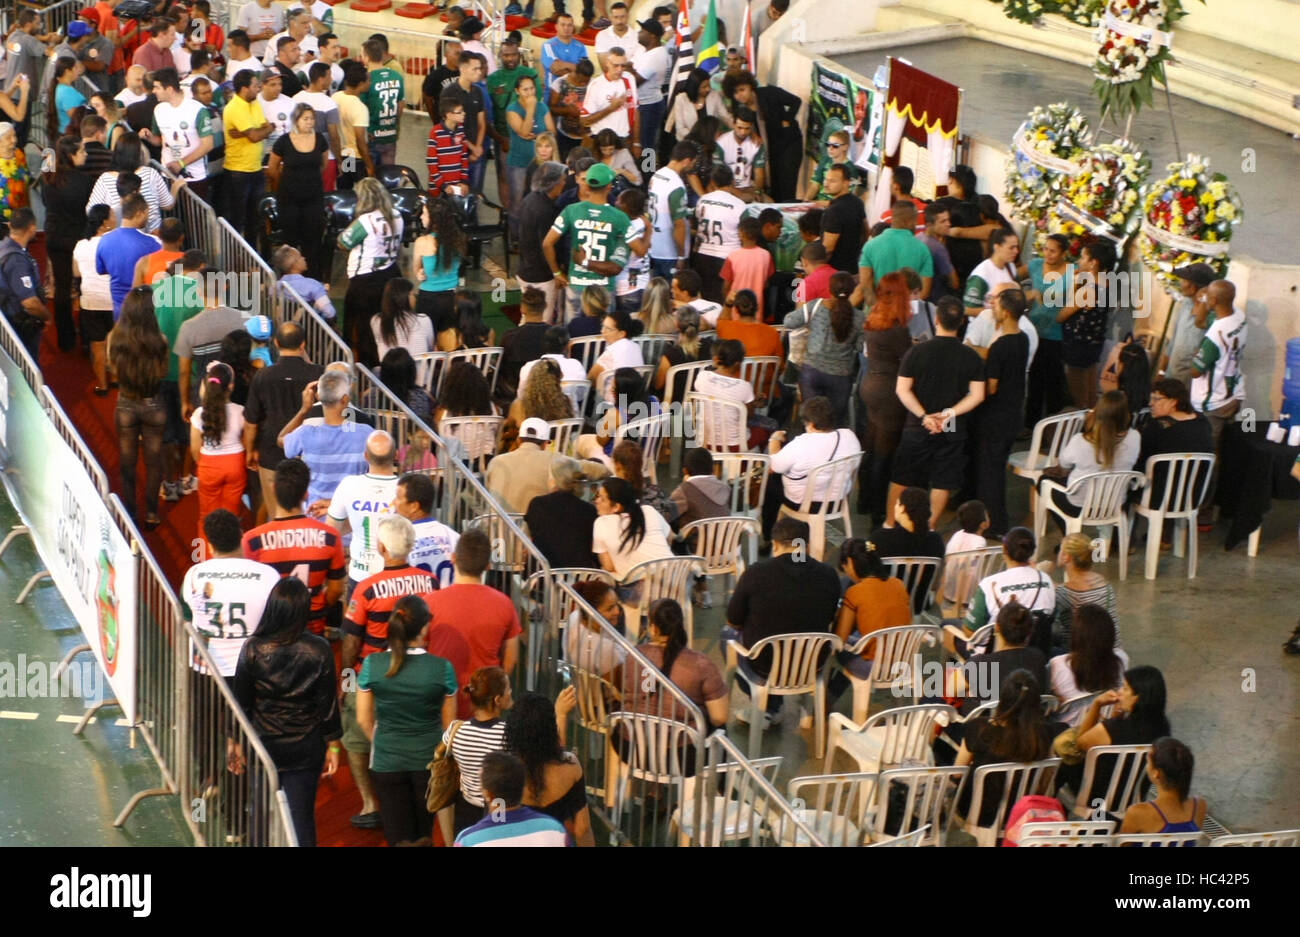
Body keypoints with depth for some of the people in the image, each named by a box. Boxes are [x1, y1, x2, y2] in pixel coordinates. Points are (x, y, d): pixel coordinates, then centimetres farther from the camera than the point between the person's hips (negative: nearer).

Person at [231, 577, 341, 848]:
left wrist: (233, 742, 10)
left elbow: (240, 701, -3)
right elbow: (328, 704, -5)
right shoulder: (319, 651, -12)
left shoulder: (253, 649, -11)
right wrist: (333, 746, 6)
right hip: (306, 749, 0)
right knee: (302, 816, 4)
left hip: (264, 744, 0)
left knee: (260, 814, 17)